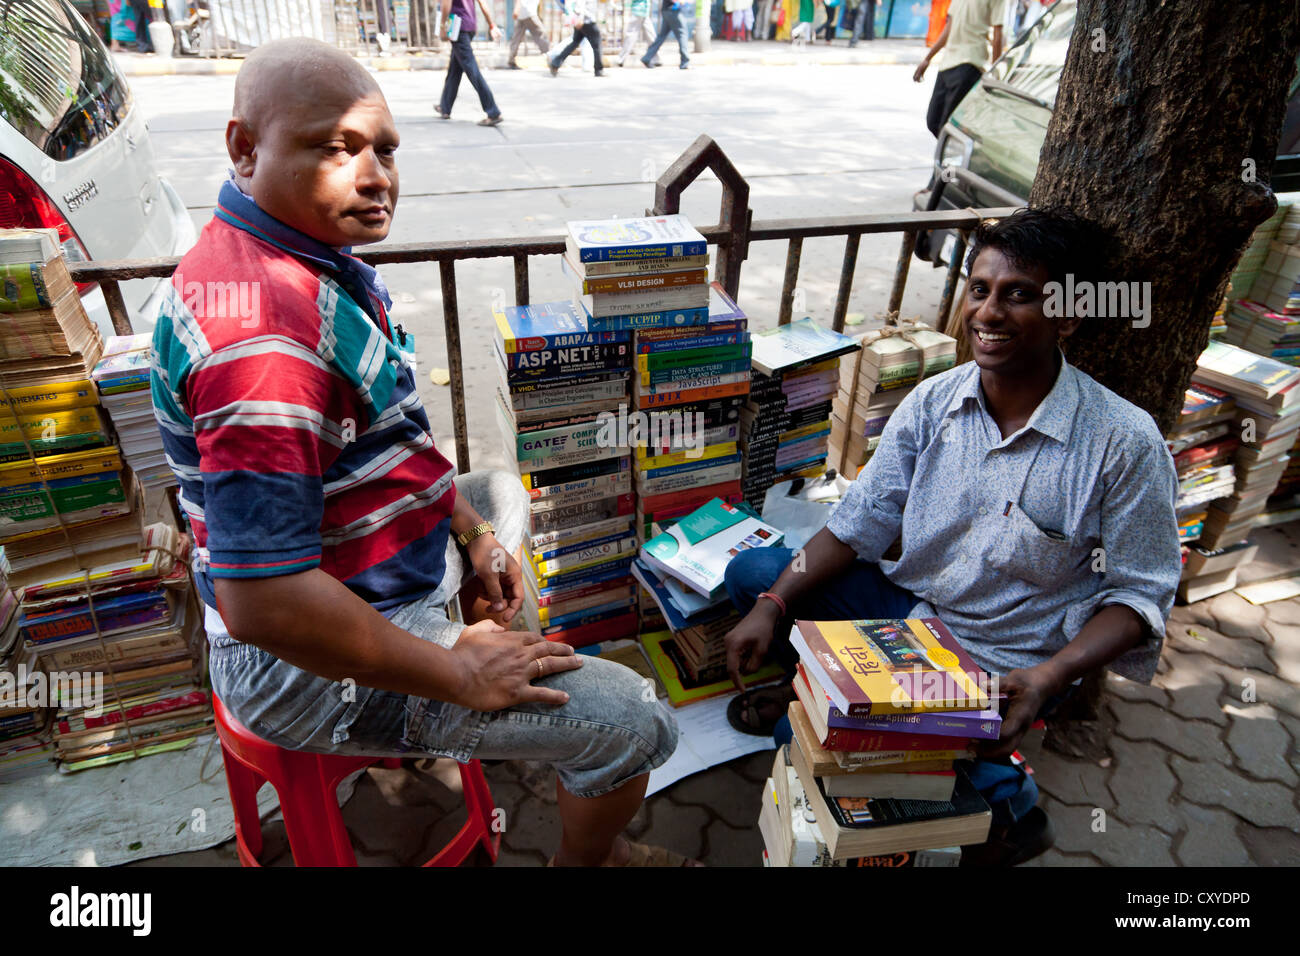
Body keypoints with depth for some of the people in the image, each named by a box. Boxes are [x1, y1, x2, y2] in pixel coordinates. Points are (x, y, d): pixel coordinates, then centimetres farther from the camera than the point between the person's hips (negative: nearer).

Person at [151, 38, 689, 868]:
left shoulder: (310, 254, 3)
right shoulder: (262, 325, -32)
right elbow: (263, 603, -35)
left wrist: (469, 528, 6)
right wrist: (457, 674, -24)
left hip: (392, 568, 11)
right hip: (317, 666, -10)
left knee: (506, 495, 33)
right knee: (635, 724, -12)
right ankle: (583, 861, 25)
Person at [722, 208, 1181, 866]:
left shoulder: (1125, 443, -18)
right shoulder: (933, 402, -7)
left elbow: (1139, 594, -10)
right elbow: (858, 524, -2)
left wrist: (1050, 677, -26)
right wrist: (774, 605, -13)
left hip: (1005, 663, -4)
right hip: (905, 606, 5)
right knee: (752, 572, -9)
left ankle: (1000, 795, 2)